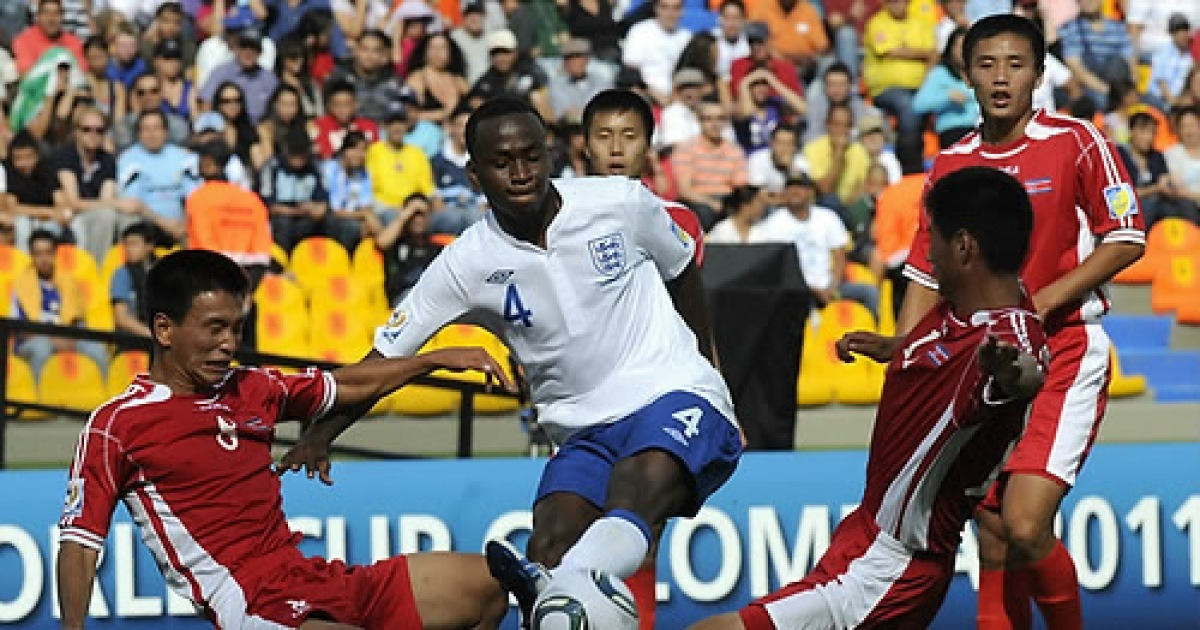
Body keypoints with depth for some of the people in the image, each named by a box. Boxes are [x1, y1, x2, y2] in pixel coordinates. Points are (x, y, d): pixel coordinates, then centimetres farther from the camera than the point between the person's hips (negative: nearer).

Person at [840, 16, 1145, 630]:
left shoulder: (1075, 142, -6)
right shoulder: (950, 164, 8)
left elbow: (1127, 238, -4)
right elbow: (927, 269, 14)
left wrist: (1048, 297, -14)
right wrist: (899, 344, -2)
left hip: (1064, 350, -5)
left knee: (1025, 526, -19)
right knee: (993, 543, 4)